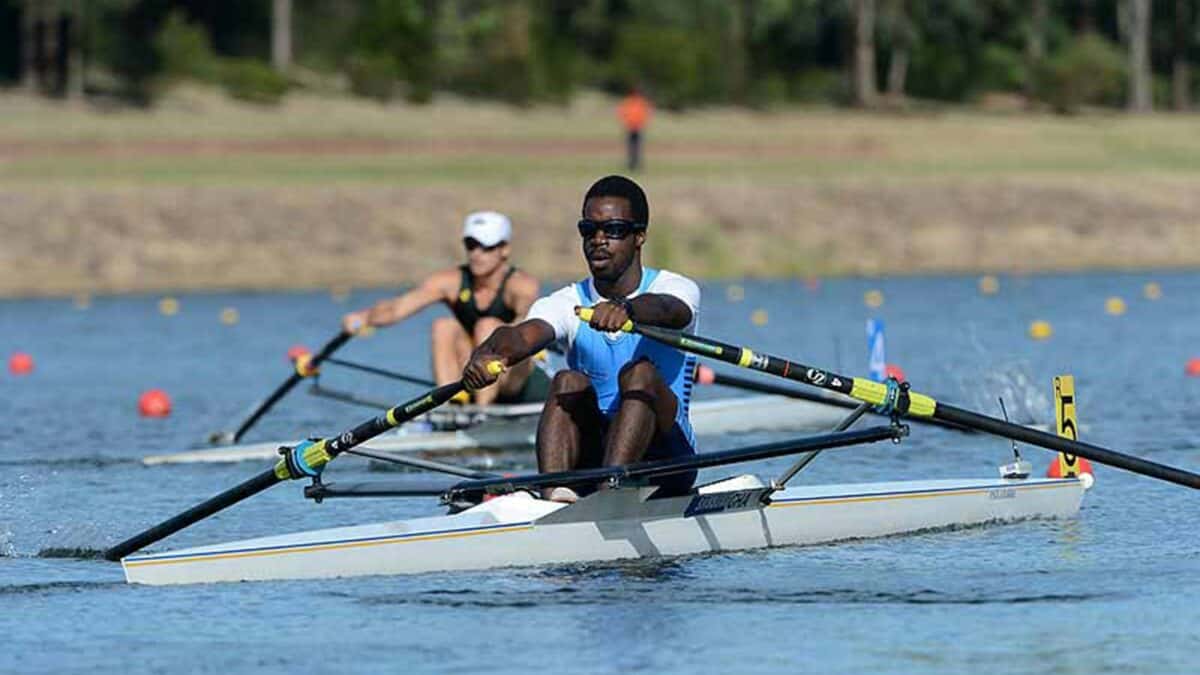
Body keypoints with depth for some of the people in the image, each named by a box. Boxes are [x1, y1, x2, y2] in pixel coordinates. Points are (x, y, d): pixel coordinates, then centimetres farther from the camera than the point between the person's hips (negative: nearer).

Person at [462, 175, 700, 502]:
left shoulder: (675, 289, -1)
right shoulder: (567, 303, 4)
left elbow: (666, 309, -27)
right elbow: (525, 334, -18)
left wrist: (625, 309, -51)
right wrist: (491, 354, -42)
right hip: (590, 458, 2)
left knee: (640, 373, -27)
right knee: (570, 381, -23)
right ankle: (554, 491, -47)